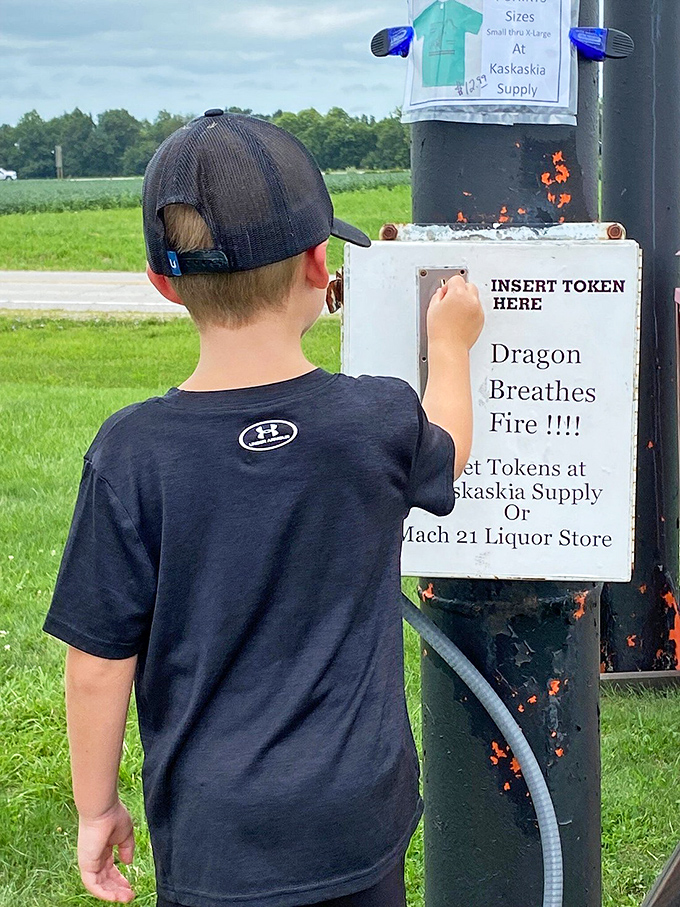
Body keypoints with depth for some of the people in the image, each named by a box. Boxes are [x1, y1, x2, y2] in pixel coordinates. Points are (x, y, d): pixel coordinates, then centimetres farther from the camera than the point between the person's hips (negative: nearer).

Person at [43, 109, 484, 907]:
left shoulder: (132, 453, -17)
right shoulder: (380, 422, -13)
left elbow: (99, 661, -10)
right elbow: (446, 454, 13)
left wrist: (96, 808, 5)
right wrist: (450, 345, 31)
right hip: (358, 825, 1)